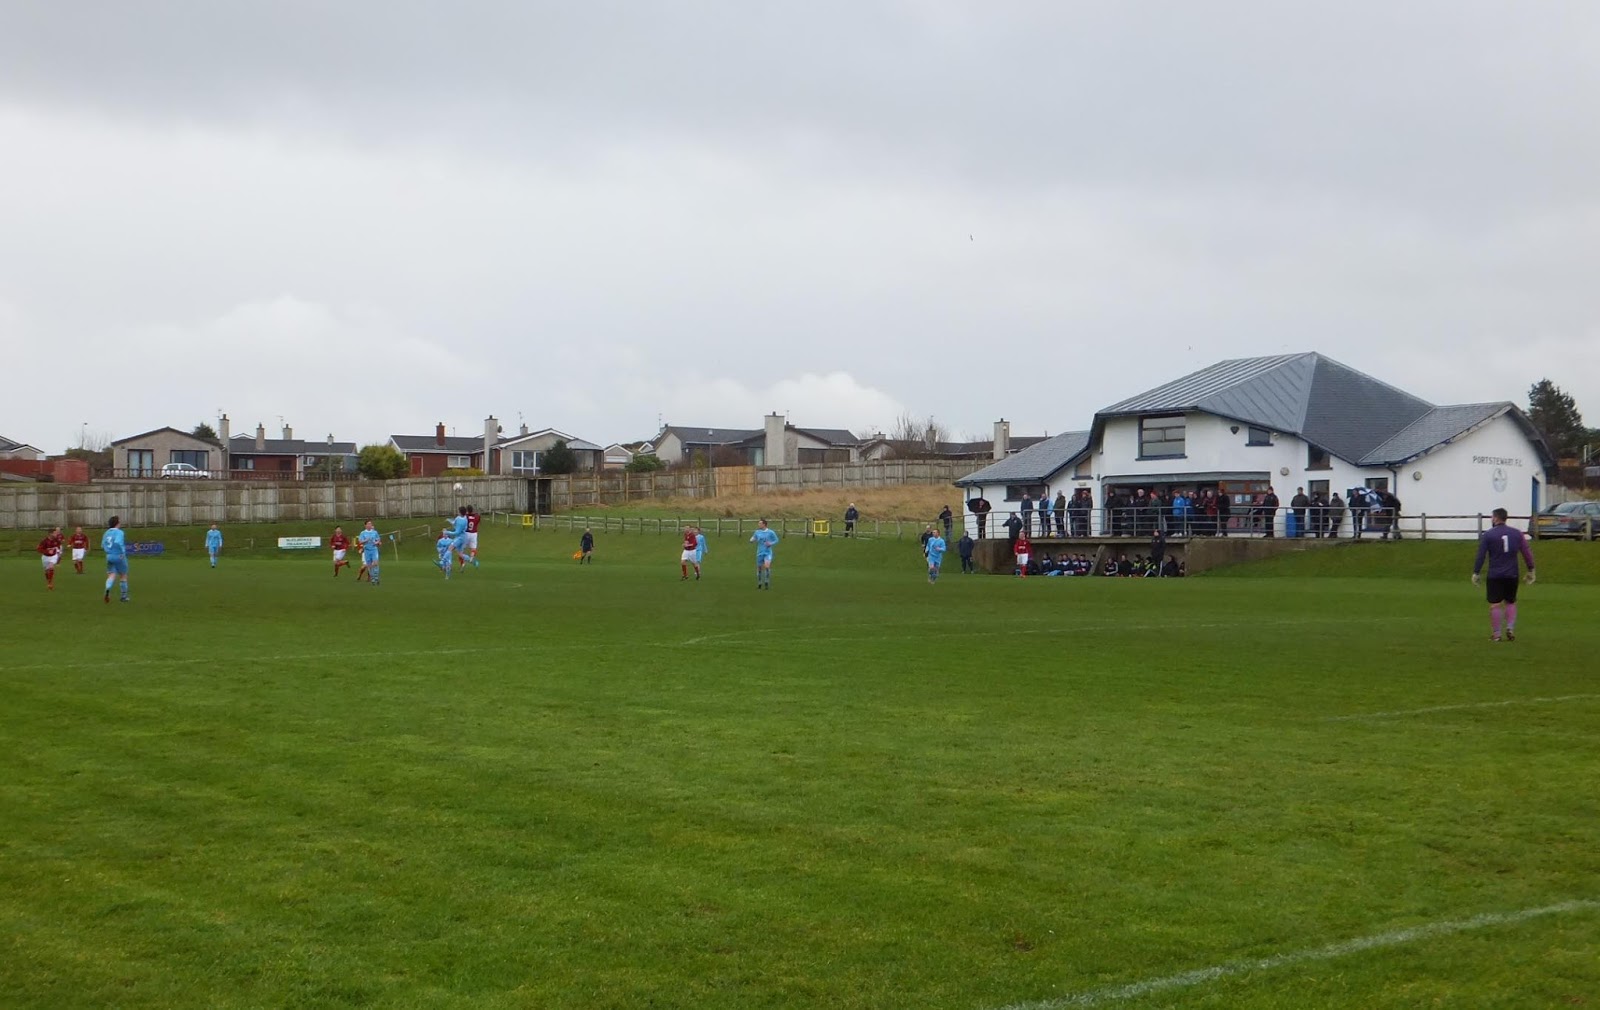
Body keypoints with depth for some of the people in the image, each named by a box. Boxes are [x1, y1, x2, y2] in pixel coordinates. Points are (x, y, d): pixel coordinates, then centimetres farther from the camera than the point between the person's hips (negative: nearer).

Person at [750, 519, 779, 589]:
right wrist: (752, 540, -12)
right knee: (759, 568, 6)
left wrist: (771, 544, -14)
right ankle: (759, 584, 24)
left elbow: (776, 540, 5)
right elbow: (752, 540, 13)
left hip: (768, 553, -3)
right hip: (760, 553, 4)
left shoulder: (771, 532, -5)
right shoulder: (757, 532, 4)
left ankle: (766, 582, -8)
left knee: (767, 566, -23)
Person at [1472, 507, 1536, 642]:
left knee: (1495, 605, 1)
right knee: (1511, 603, 18)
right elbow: (1527, 552, 3)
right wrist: (1531, 570, 10)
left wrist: (1475, 573, -1)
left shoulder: (1488, 535, -4)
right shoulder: (1517, 533, 4)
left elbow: (1480, 555, -6)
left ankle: (1496, 634, 2)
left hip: (1495, 575, -3)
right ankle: (1511, 628, 4)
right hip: (1512, 575, 3)